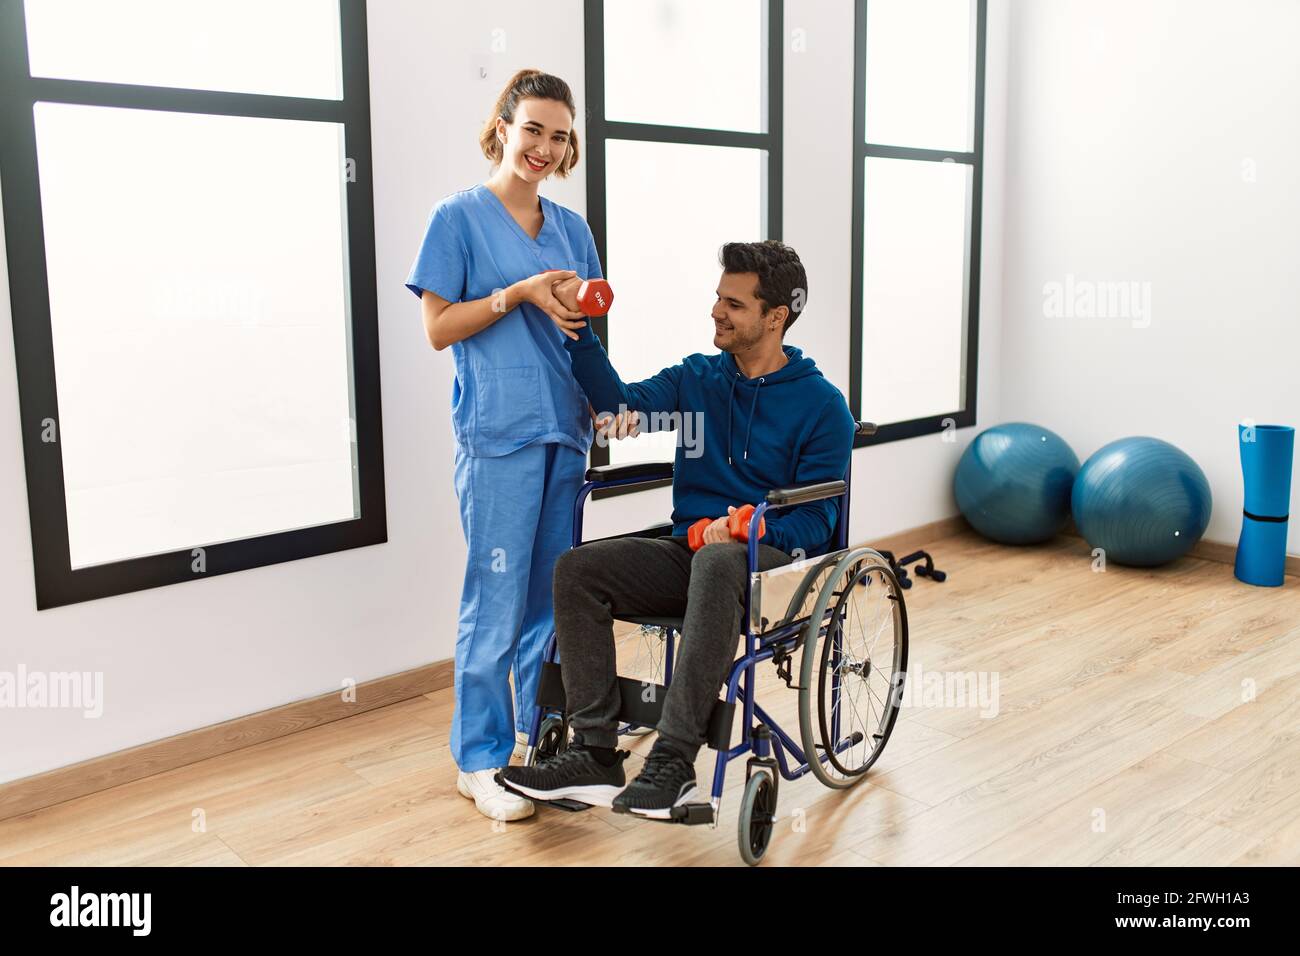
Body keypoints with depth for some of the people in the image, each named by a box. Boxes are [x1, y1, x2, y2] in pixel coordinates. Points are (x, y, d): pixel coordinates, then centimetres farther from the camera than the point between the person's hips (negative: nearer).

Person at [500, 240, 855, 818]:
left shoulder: (821, 405, -2)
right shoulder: (697, 377, 13)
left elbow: (817, 519, -6)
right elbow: (622, 404, 0)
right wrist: (578, 333, -9)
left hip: (773, 556, -5)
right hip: (690, 551, 5)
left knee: (718, 561, -41)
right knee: (577, 569, -19)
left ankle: (673, 763, -40)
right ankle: (596, 756, -21)